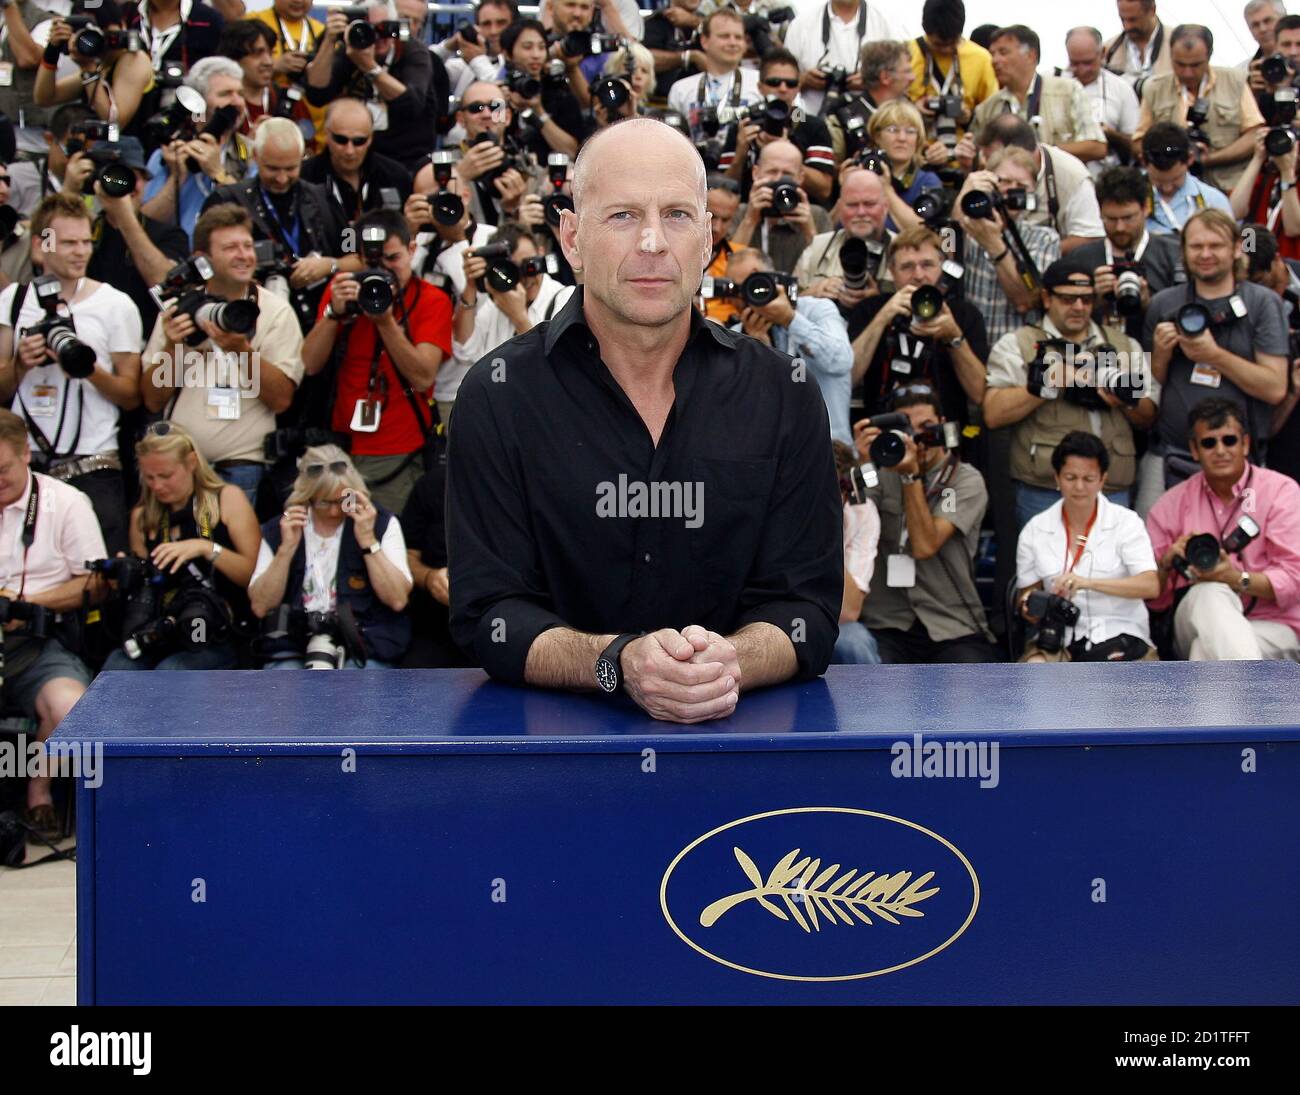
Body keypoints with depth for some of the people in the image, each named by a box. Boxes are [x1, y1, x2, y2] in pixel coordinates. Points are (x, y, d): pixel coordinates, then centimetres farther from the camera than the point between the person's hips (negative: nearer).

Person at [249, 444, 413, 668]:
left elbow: (398, 600, -6)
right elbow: (260, 607, 2)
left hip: (364, 647, -2)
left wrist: (368, 540, -13)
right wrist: (286, 548, -8)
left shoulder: (381, 522, 4)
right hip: (293, 648, 2)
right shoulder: (278, 529, 9)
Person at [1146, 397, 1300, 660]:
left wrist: (1236, 579, -26)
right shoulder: (1171, 505, 10)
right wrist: (1167, 562, -12)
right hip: (1197, 622, 3)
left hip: (1273, 627, -3)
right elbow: (1153, 598, 10)